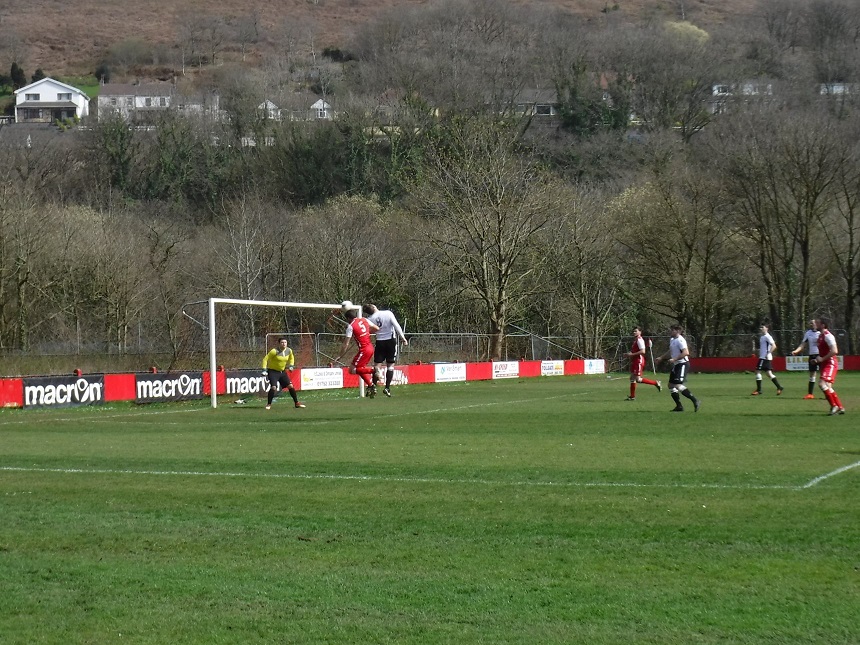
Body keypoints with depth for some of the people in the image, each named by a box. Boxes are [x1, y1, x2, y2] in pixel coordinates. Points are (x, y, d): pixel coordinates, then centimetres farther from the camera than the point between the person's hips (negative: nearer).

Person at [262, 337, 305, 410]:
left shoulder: (289, 351, -3)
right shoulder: (274, 351, -20)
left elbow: (291, 358, 20)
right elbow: (265, 359, -15)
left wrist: (291, 366, 6)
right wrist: (264, 370, -20)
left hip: (282, 371, 5)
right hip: (273, 371, -5)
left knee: (290, 386, -1)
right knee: (273, 387, -20)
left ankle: (296, 403, 9)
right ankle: (269, 404, -5)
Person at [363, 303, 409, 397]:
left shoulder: (370, 319, -4)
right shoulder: (388, 313, -7)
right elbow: (396, 326, -9)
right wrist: (402, 337, -6)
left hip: (380, 342, 1)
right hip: (391, 340, -1)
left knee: (377, 364, 5)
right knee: (390, 365, 5)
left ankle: (373, 386, -6)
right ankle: (387, 387, -1)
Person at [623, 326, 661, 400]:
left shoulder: (639, 340, -15)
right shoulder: (635, 340, 15)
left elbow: (642, 351, -25)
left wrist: (632, 354, -20)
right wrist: (629, 354, 10)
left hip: (639, 361, -10)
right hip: (634, 361, 10)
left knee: (638, 379, -10)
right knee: (632, 378, 10)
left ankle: (656, 383, -2)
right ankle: (632, 396, 15)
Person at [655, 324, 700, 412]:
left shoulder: (680, 340, -15)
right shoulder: (672, 340, 15)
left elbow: (686, 352, -26)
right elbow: (670, 352, 32)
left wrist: (674, 359, -27)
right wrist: (661, 358, 27)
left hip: (682, 364, -10)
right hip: (676, 365, 10)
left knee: (678, 385, -19)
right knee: (671, 385, 8)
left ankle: (695, 401, -13)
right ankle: (679, 406, 11)